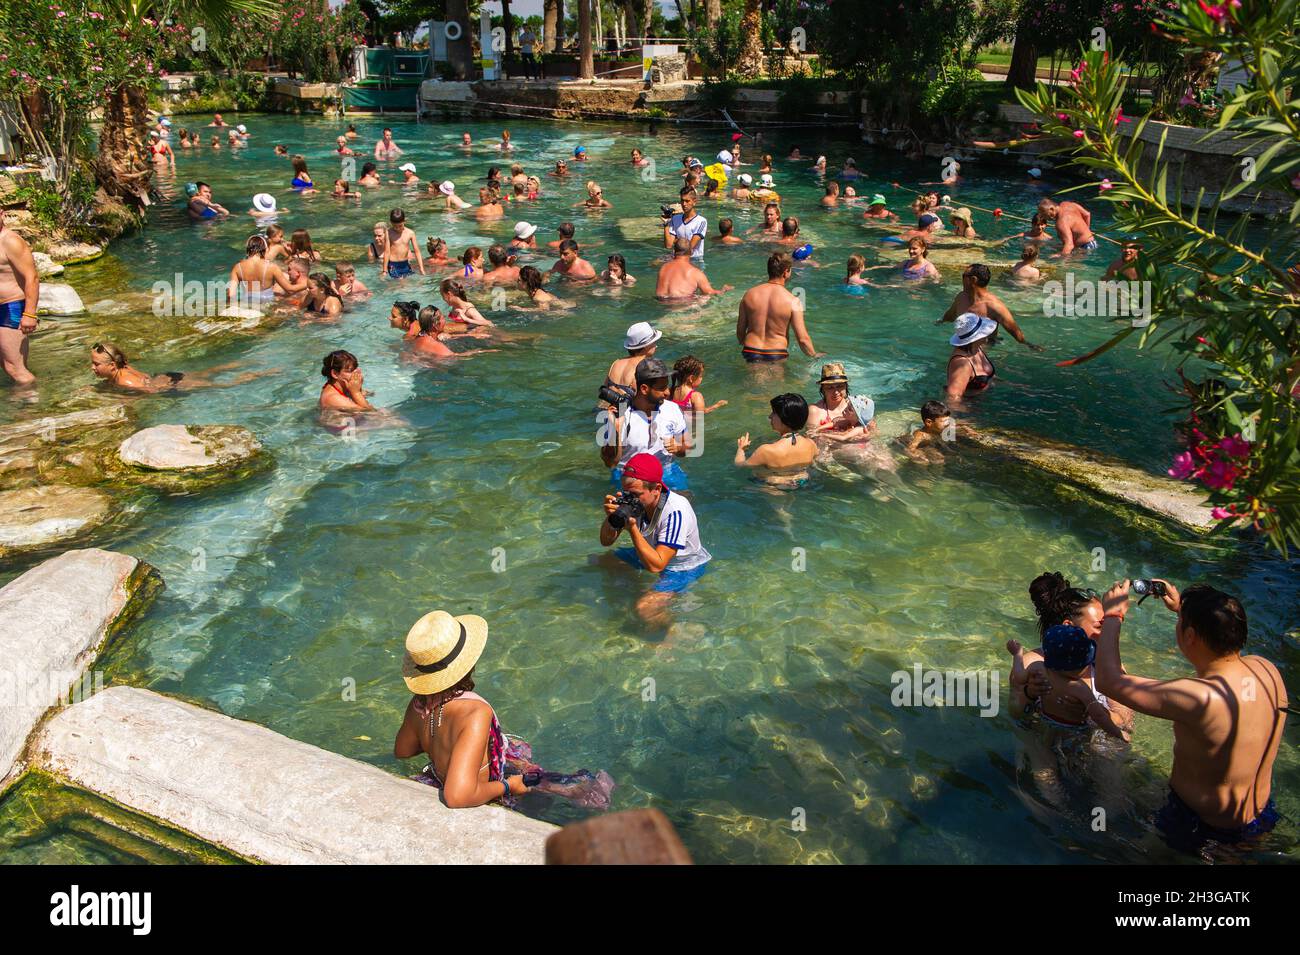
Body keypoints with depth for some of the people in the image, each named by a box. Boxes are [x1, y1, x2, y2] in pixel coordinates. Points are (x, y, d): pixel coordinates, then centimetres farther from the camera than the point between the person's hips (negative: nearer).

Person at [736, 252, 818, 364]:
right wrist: (814, 355, 12)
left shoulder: (749, 295, 3)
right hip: (777, 357, -3)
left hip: (751, 354, 3)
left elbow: (740, 331, 12)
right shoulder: (792, 301, -6)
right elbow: (803, 339, -6)